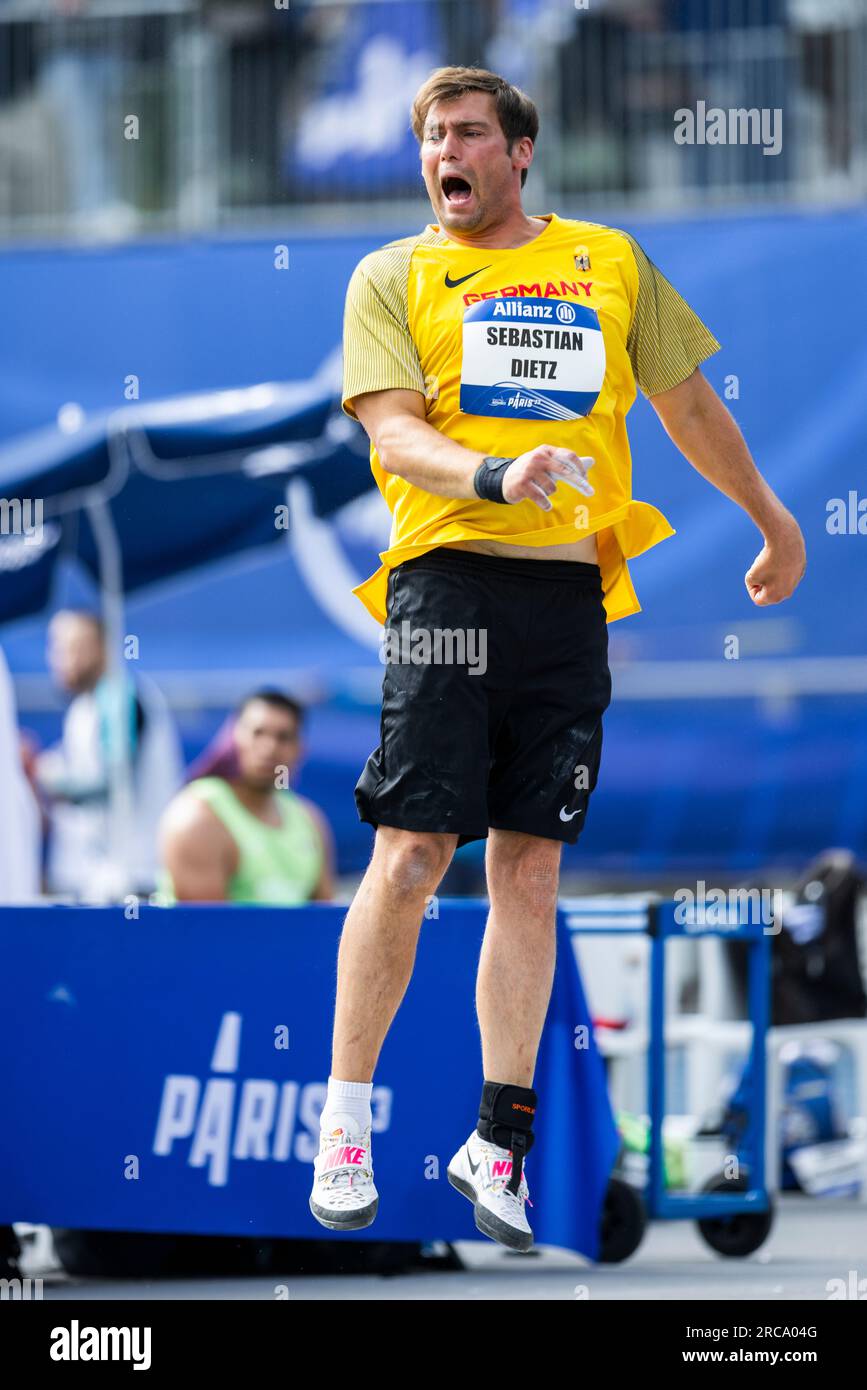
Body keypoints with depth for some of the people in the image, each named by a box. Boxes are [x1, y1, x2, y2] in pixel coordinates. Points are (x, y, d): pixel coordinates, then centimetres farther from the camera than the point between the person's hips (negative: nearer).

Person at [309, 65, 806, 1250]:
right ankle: (344, 1124, 0)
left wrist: (774, 522, 32)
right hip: (451, 578, -3)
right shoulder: (394, 276, 6)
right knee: (412, 856, -9)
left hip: (571, 588, 3)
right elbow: (392, 435, -7)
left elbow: (689, 404, 25)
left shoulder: (609, 262, 14)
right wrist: (495, 476, -25)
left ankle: (499, 1142, 8)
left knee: (530, 866, 3)